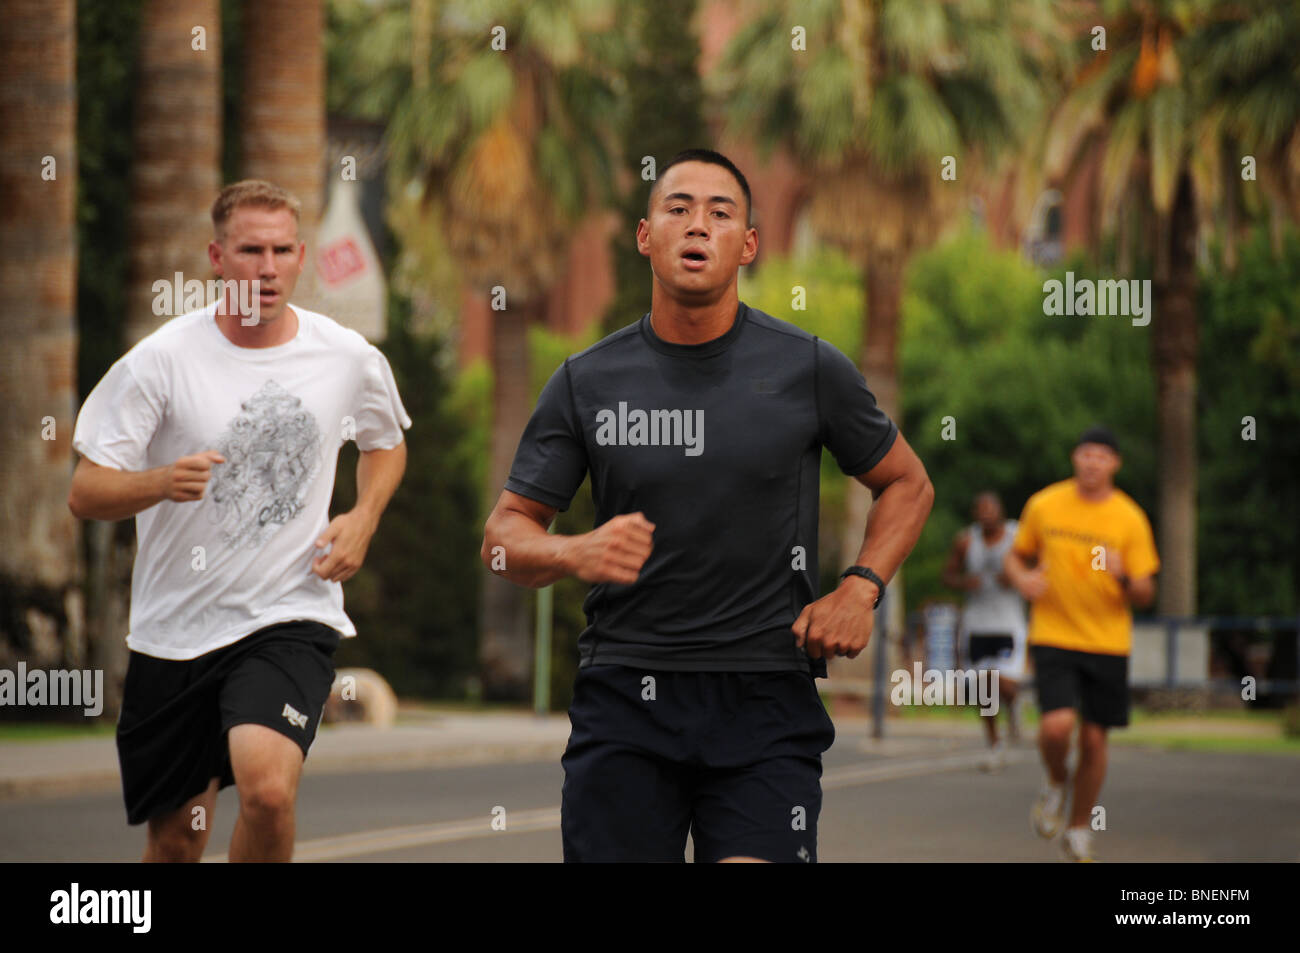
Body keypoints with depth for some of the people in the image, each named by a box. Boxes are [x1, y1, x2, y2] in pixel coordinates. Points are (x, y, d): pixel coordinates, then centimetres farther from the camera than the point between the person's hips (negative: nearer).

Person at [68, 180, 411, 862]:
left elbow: (386, 442, 22)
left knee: (268, 791, -26)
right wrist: (161, 482, -29)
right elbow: (85, 494, -8)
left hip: (291, 619, 0)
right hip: (174, 625, 1)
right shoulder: (161, 358, -8)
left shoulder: (351, 359, -1)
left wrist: (362, 519, 2)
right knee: (176, 837, 9)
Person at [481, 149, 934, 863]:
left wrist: (859, 590, 0)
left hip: (765, 696, -1)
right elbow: (504, 534, 6)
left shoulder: (810, 370, 3)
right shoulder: (585, 382, 4)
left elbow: (907, 485, 16)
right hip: (623, 694, 1)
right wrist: (575, 553, -16)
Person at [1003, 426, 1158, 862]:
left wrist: (1123, 576, -25)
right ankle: (1055, 783, 14)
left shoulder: (1130, 519, -3)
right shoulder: (1044, 506, -1)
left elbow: (1145, 594, -2)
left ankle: (1079, 831, 24)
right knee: (1057, 726, -20)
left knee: (1094, 740, 4)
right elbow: (1016, 556, 14)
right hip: (1053, 637, -1)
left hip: (1108, 642, 1)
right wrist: (1021, 577, -9)